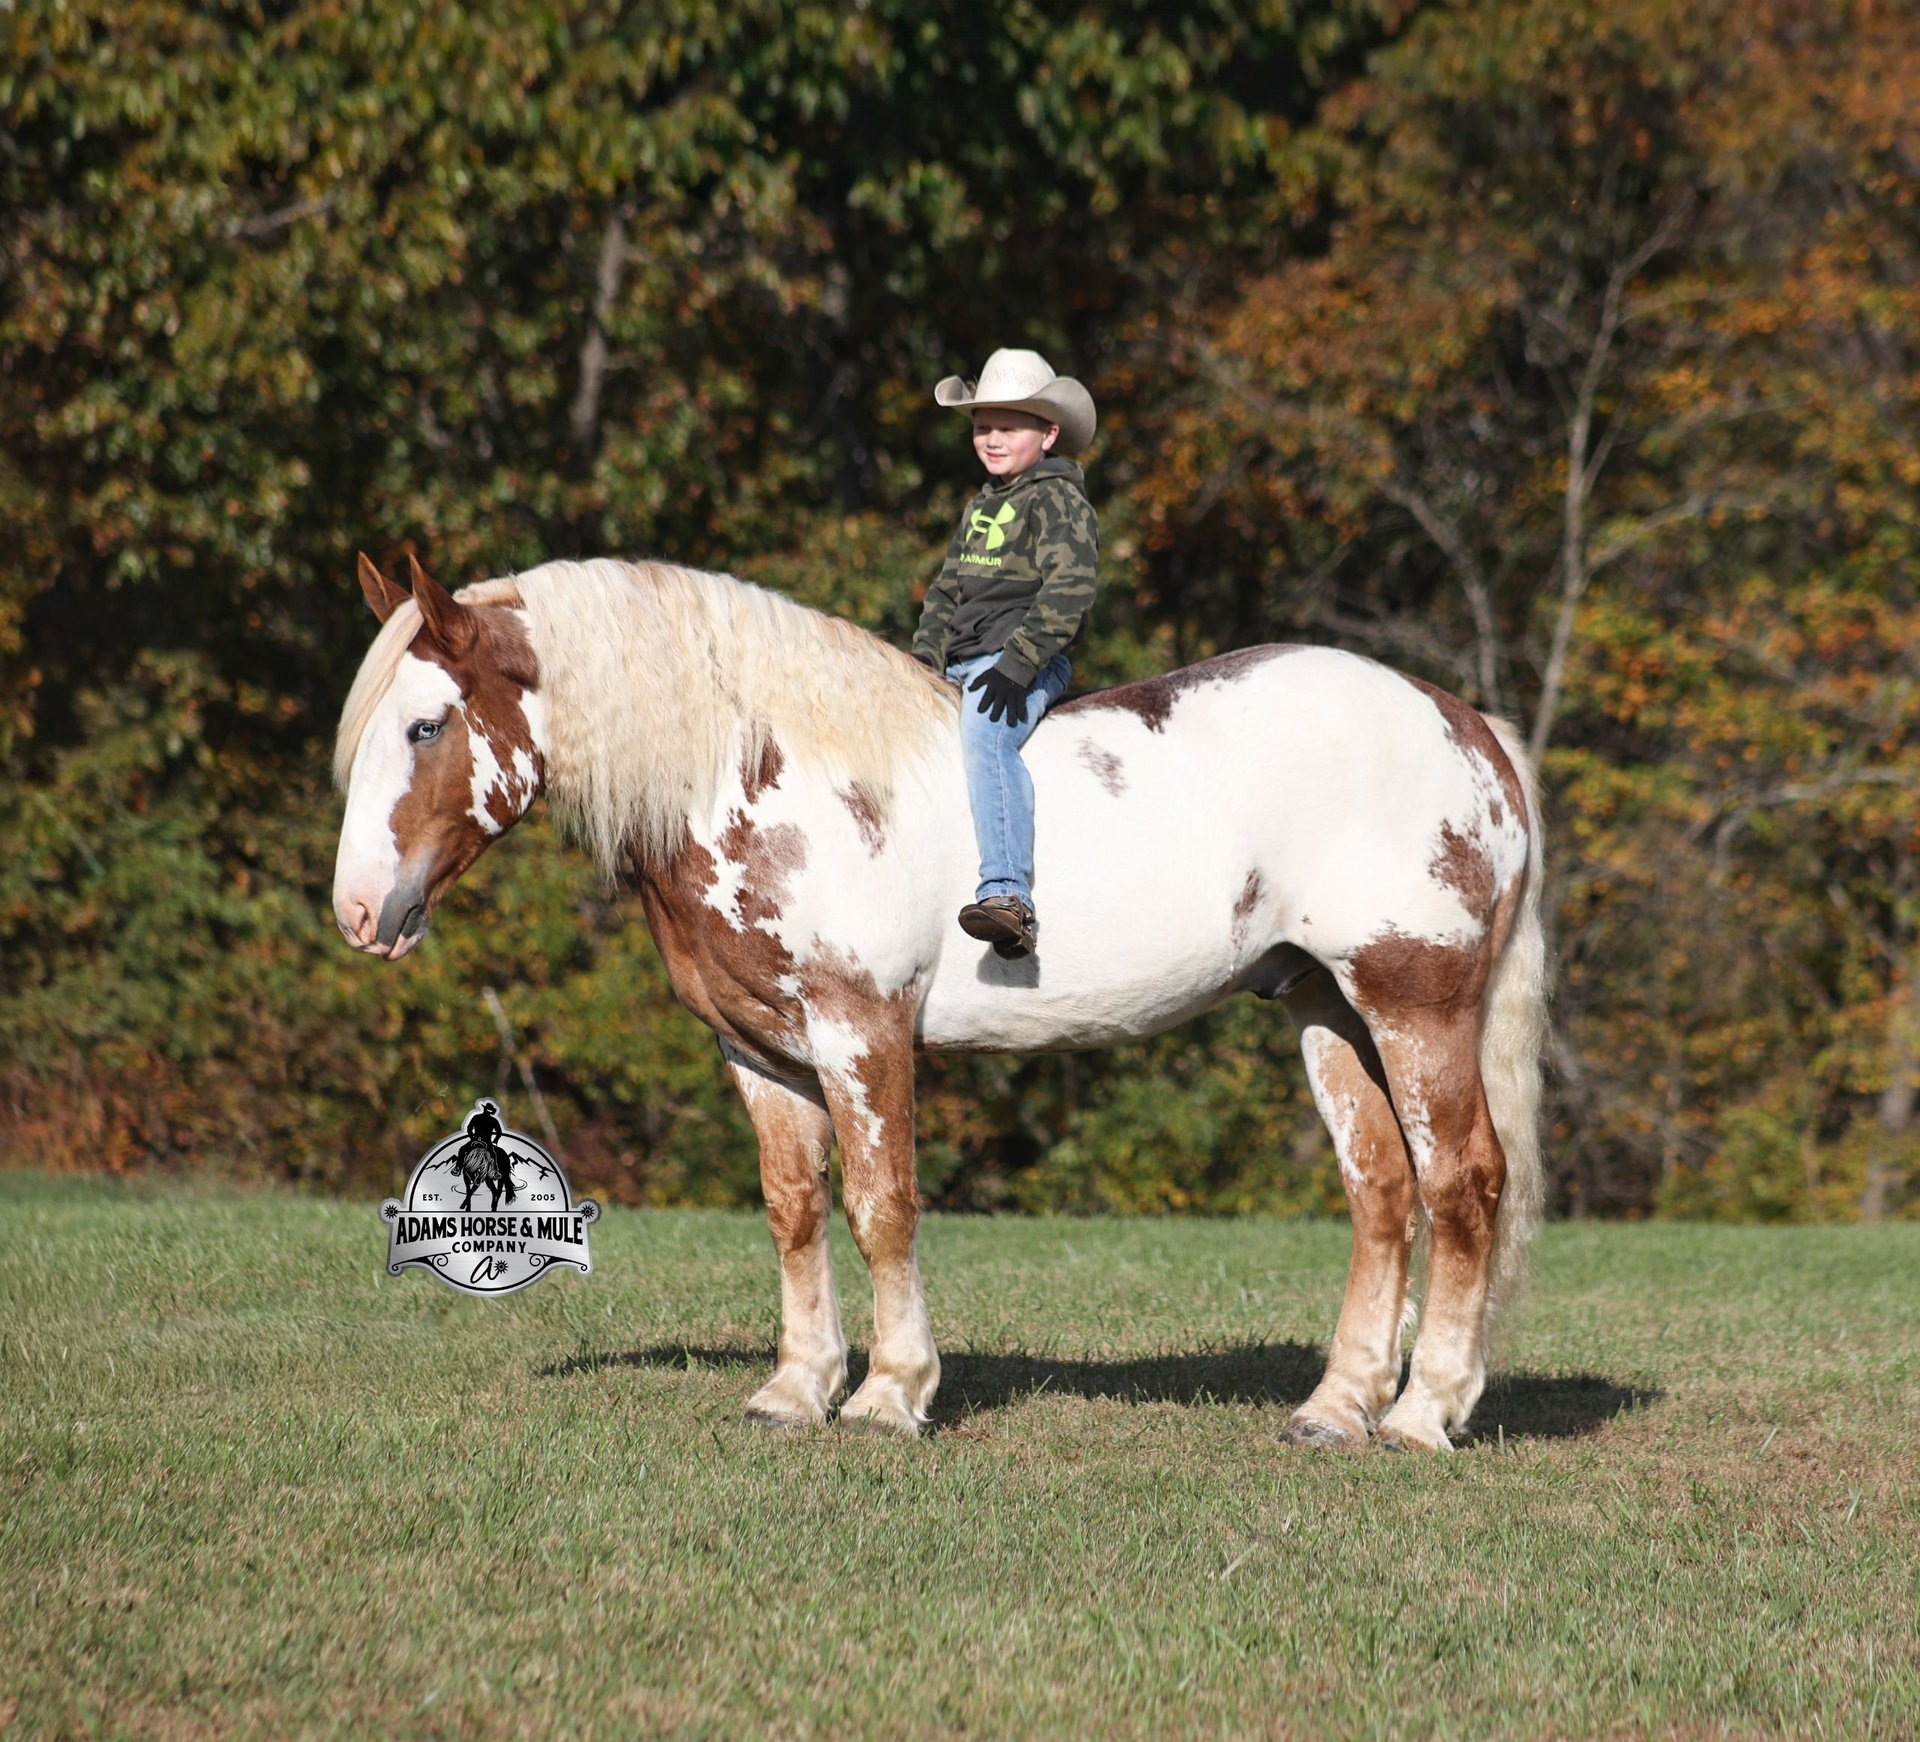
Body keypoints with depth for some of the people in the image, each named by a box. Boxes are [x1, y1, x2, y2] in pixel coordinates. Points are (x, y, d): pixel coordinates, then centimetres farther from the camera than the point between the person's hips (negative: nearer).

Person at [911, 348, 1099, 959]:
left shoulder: (1058, 500, -4)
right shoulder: (981, 507, 23)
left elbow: (1070, 589, -17)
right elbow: (947, 590, 26)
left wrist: (1017, 662, -25)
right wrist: (926, 657, 9)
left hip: (1028, 664, -10)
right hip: (962, 666, 10)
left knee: (983, 737, -36)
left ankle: (1008, 897, -48)